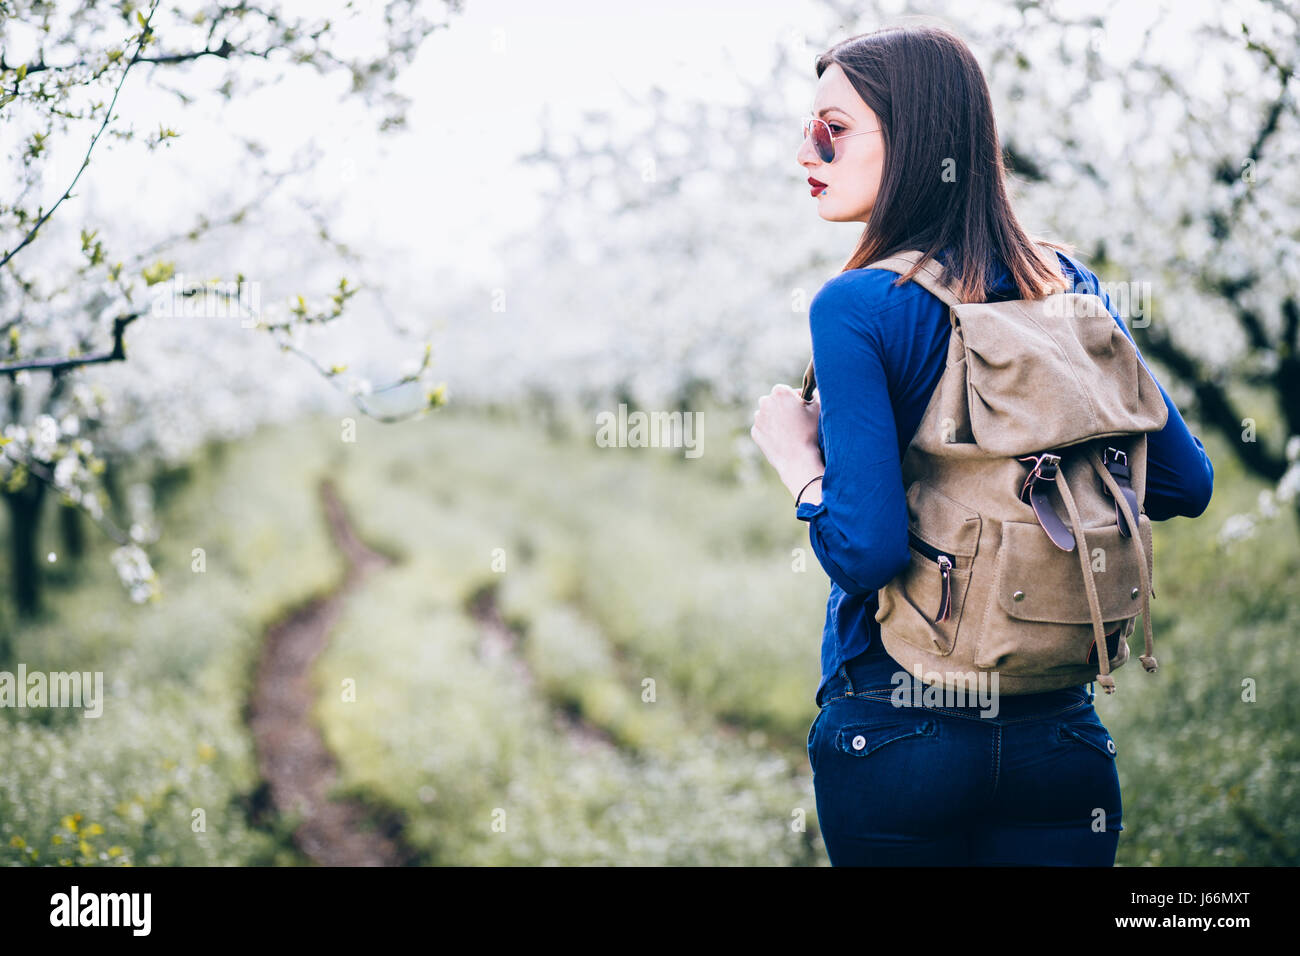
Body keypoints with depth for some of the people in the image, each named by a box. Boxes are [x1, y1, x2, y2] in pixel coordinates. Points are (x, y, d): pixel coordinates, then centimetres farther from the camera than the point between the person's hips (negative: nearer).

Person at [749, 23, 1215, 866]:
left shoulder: (857, 308, -14)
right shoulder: (1071, 288, 2)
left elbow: (866, 549, -21)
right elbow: (1186, 482, 9)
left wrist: (795, 456, -3)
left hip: (894, 732, -4)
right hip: (1060, 731, 4)